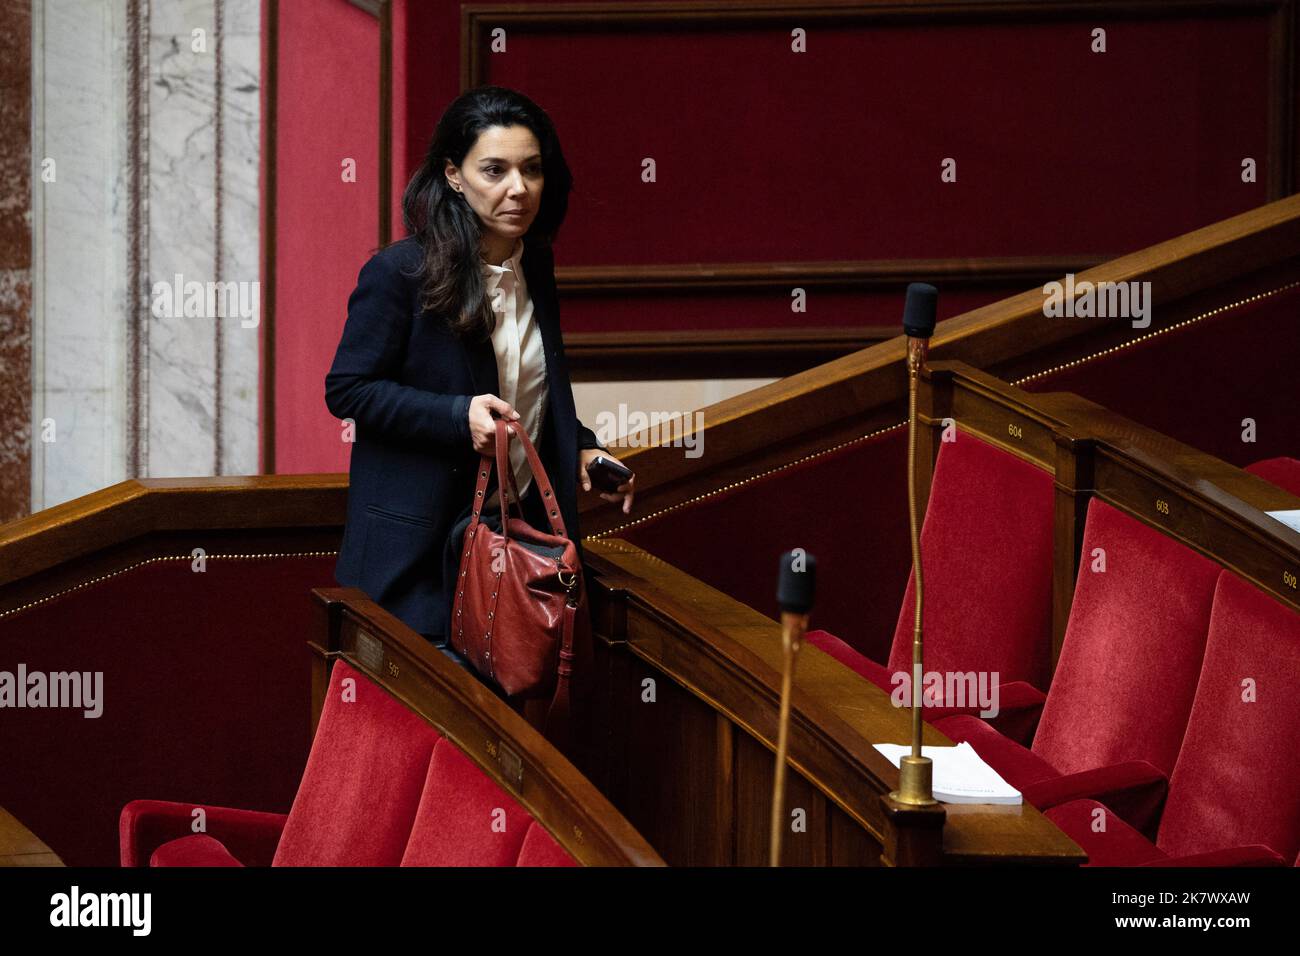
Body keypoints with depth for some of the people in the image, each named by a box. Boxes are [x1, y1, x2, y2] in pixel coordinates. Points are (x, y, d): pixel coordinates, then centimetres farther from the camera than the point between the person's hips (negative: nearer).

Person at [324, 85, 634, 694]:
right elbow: (346, 390, -12)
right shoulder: (400, 272, -14)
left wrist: (581, 450, 5)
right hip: (421, 545, -6)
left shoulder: (534, 266, 7)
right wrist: (458, 416, -23)